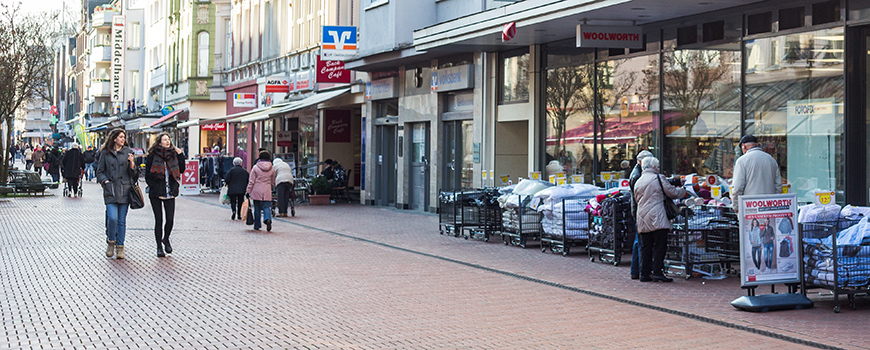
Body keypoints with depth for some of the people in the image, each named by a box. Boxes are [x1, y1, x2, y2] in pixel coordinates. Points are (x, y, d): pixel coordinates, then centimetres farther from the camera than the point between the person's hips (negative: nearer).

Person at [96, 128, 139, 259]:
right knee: (112, 218, -14)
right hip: (111, 190, -1)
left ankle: (120, 247, 11)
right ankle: (111, 242, 10)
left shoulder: (128, 152, 9)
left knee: (122, 220, 2)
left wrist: (132, 164, -10)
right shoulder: (105, 153, 6)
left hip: (124, 190, 1)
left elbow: (134, 173, 9)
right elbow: (100, 171, 11)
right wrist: (105, 181, -6)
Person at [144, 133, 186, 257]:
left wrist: (180, 155, -2)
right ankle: (159, 247, 10)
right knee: (158, 220, 0)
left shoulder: (174, 154, 8)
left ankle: (166, 239, 24)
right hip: (156, 193, -2)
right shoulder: (152, 156, -2)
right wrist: (155, 188, -7)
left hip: (170, 193, 2)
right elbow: (147, 176, -1)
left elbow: (181, 170, 6)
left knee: (170, 219, -4)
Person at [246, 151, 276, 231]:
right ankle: (268, 219, -30)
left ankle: (257, 226, 14)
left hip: (256, 191, -1)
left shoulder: (255, 167, -3)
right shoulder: (272, 169, 5)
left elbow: (251, 181, -3)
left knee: (257, 208, 9)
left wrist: (248, 191, 1)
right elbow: (272, 183, 15)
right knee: (267, 207, 0)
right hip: (267, 192, 1)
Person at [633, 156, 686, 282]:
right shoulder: (658, 178, -3)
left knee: (646, 247, 9)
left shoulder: (638, 182, 15)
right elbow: (672, 192, 2)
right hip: (657, 219, -6)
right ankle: (657, 272, -12)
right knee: (660, 246, -5)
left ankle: (644, 273, 7)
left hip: (643, 220, 6)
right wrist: (682, 191, 20)